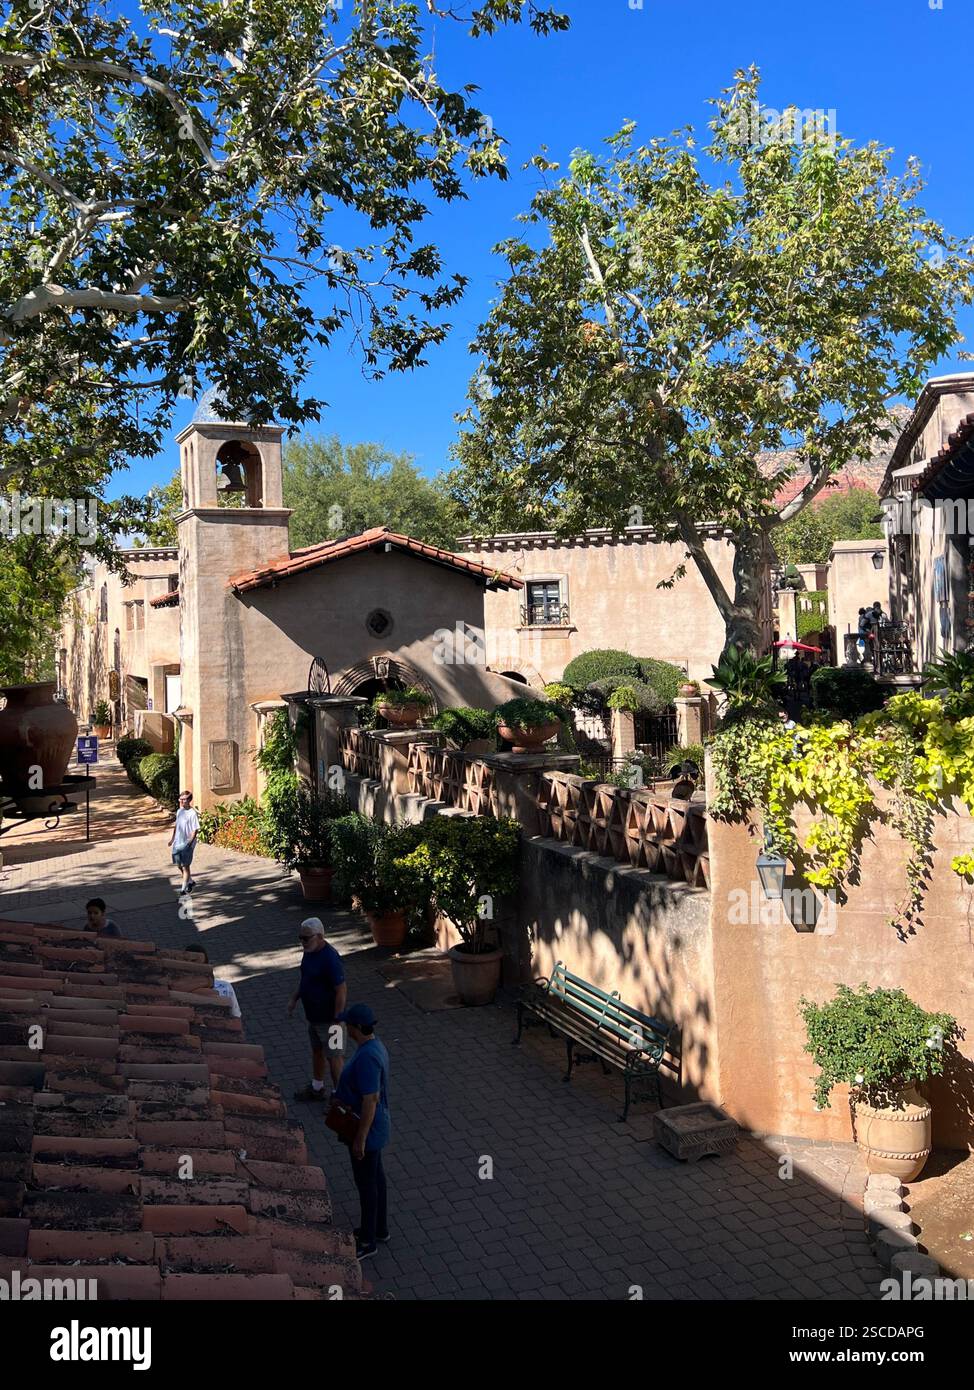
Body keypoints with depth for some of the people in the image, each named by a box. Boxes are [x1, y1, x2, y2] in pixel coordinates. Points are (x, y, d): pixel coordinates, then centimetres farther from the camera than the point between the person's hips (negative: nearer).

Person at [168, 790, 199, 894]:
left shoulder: (193, 813, -14)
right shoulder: (179, 811, 8)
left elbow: (195, 830, -16)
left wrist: (190, 842, -22)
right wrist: (172, 838, 18)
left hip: (187, 844, -7)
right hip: (177, 842, 8)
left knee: (185, 866, -2)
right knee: (179, 865, 14)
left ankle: (183, 888, 6)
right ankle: (191, 881, 33)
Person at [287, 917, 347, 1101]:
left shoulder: (330, 959, -28)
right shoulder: (309, 952, -1)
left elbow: (342, 991, -26)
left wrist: (336, 1021, -24)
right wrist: (294, 998, 11)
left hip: (328, 1018, -9)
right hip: (313, 1016, 9)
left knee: (333, 1056, 5)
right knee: (316, 1051, 23)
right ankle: (317, 1089, 41)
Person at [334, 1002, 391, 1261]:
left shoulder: (366, 1058, -31)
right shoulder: (374, 1046, -1)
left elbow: (371, 1100, -28)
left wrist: (360, 1139, -20)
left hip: (368, 1129, -9)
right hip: (375, 1126, 9)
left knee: (366, 1182, 7)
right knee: (376, 1175, 23)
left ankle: (368, 1241, 24)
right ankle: (380, 1229, 40)